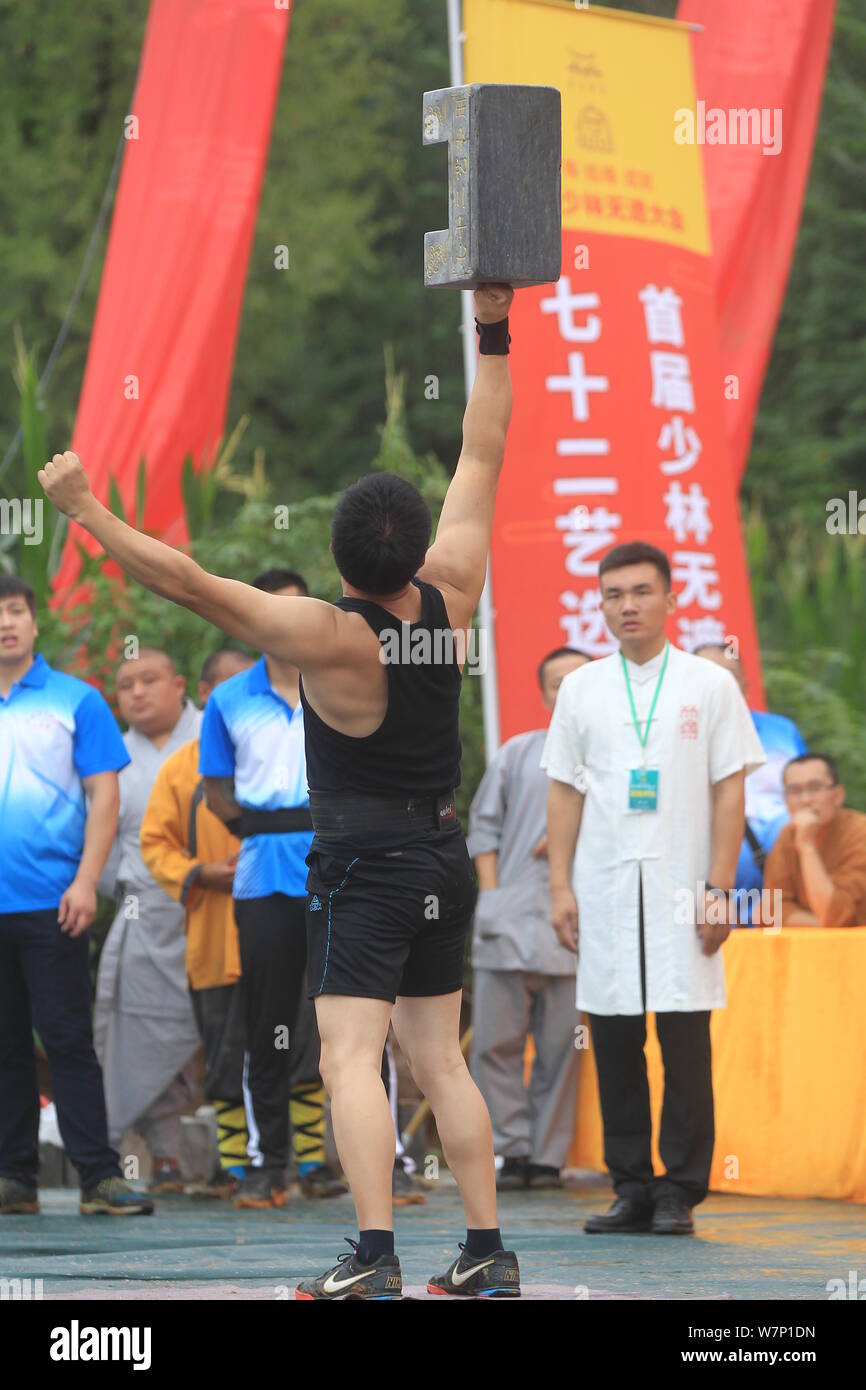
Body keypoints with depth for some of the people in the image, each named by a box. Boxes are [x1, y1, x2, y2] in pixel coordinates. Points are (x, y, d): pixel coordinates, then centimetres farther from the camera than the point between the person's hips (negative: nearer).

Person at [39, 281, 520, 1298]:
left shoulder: (326, 637, -20)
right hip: (444, 859, 7)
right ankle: (487, 1252, 13)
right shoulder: (451, 596, -5)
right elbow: (482, 457, 4)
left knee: (350, 1058, -10)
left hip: (362, 864, -7)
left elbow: (194, 584, -24)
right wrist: (493, 332, 9)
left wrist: (88, 514, -22)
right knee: (438, 1058, 14)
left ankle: (374, 1255, -22)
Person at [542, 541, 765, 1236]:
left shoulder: (710, 686, 4)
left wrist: (719, 888, -6)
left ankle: (680, 1192, 0)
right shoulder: (581, 690, 10)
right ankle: (631, 1187, 10)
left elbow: (729, 793, 2)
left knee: (685, 1043, -5)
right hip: (604, 888, 2)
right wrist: (560, 886, 2)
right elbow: (565, 792, 11)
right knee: (614, 1043, 3)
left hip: (680, 890, -2)